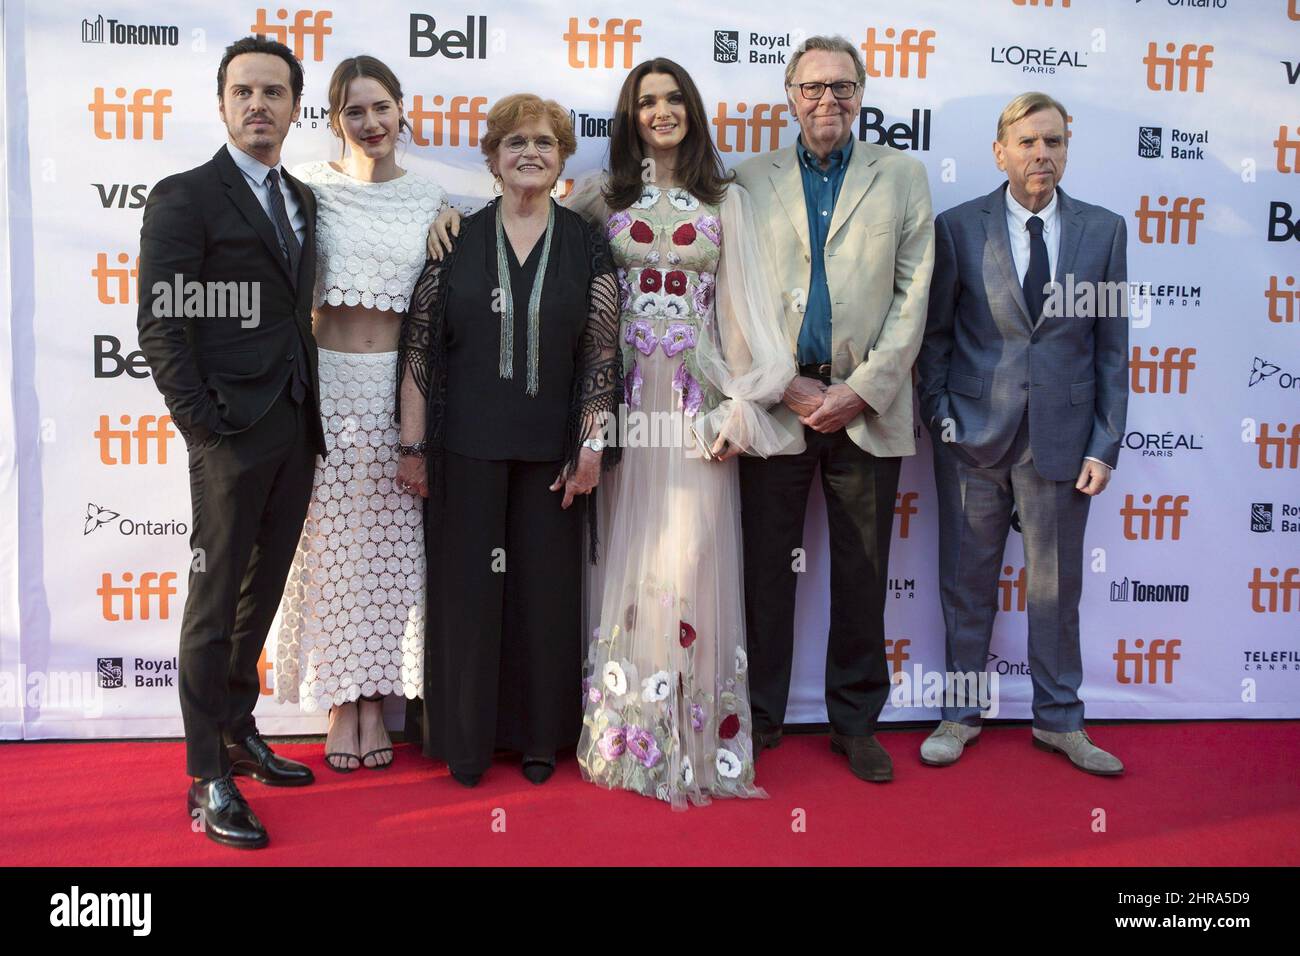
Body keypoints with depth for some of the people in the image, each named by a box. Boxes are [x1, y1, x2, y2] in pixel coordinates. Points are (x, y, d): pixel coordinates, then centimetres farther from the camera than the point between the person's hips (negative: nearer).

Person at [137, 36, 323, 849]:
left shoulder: (302, 200, 15)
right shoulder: (184, 196, -5)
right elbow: (160, 326, -10)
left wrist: (312, 418, 6)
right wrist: (205, 427, -14)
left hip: (295, 430, 7)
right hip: (233, 432, -6)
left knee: (263, 592, 15)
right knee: (216, 601, 1)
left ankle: (238, 730, 31)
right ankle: (209, 781, 11)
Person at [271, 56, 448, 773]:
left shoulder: (431, 201, 8)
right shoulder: (309, 187, 2)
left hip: (401, 387, 2)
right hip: (328, 383, -1)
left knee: (394, 543, 6)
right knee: (333, 545, 3)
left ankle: (377, 700, 20)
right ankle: (340, 703, 18)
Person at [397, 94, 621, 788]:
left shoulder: (586, 247, 3)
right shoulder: (456, 241, 2)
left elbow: (600, 354, 2)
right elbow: (418, 347, 1)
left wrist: (591, 447, -4)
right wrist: (413, 446, -2)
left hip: (550, 450, 1)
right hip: (466, 446, 0)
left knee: (545, 587, 8)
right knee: (466, 586, 6)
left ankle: (539, 735, 26)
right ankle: (467, 738, 23)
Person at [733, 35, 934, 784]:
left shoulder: (903, 177, 9)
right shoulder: (753, 181, 8)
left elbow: (913, 294, 2)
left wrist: (862, 389, -8)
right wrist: (784, 388, -7)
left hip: (867, 406, 0)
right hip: (776, 403, 0)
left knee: (863, 575, 7)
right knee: (766, 569, 6)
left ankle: (857, 721, 22)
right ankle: (759, 717, 21)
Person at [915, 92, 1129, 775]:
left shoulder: (1103, 230, 4)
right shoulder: (958, 227, 0)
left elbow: (1111, 346, 4)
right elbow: (935, 334, 3)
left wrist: (1105, 444, -1)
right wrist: (939, 417, -5)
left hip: (1061, 434, 1)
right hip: (974, 435, -1)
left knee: (1057, 585, 11)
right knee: (967, 582, 10)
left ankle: (1059, 719, 28)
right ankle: (961, 715, 26)